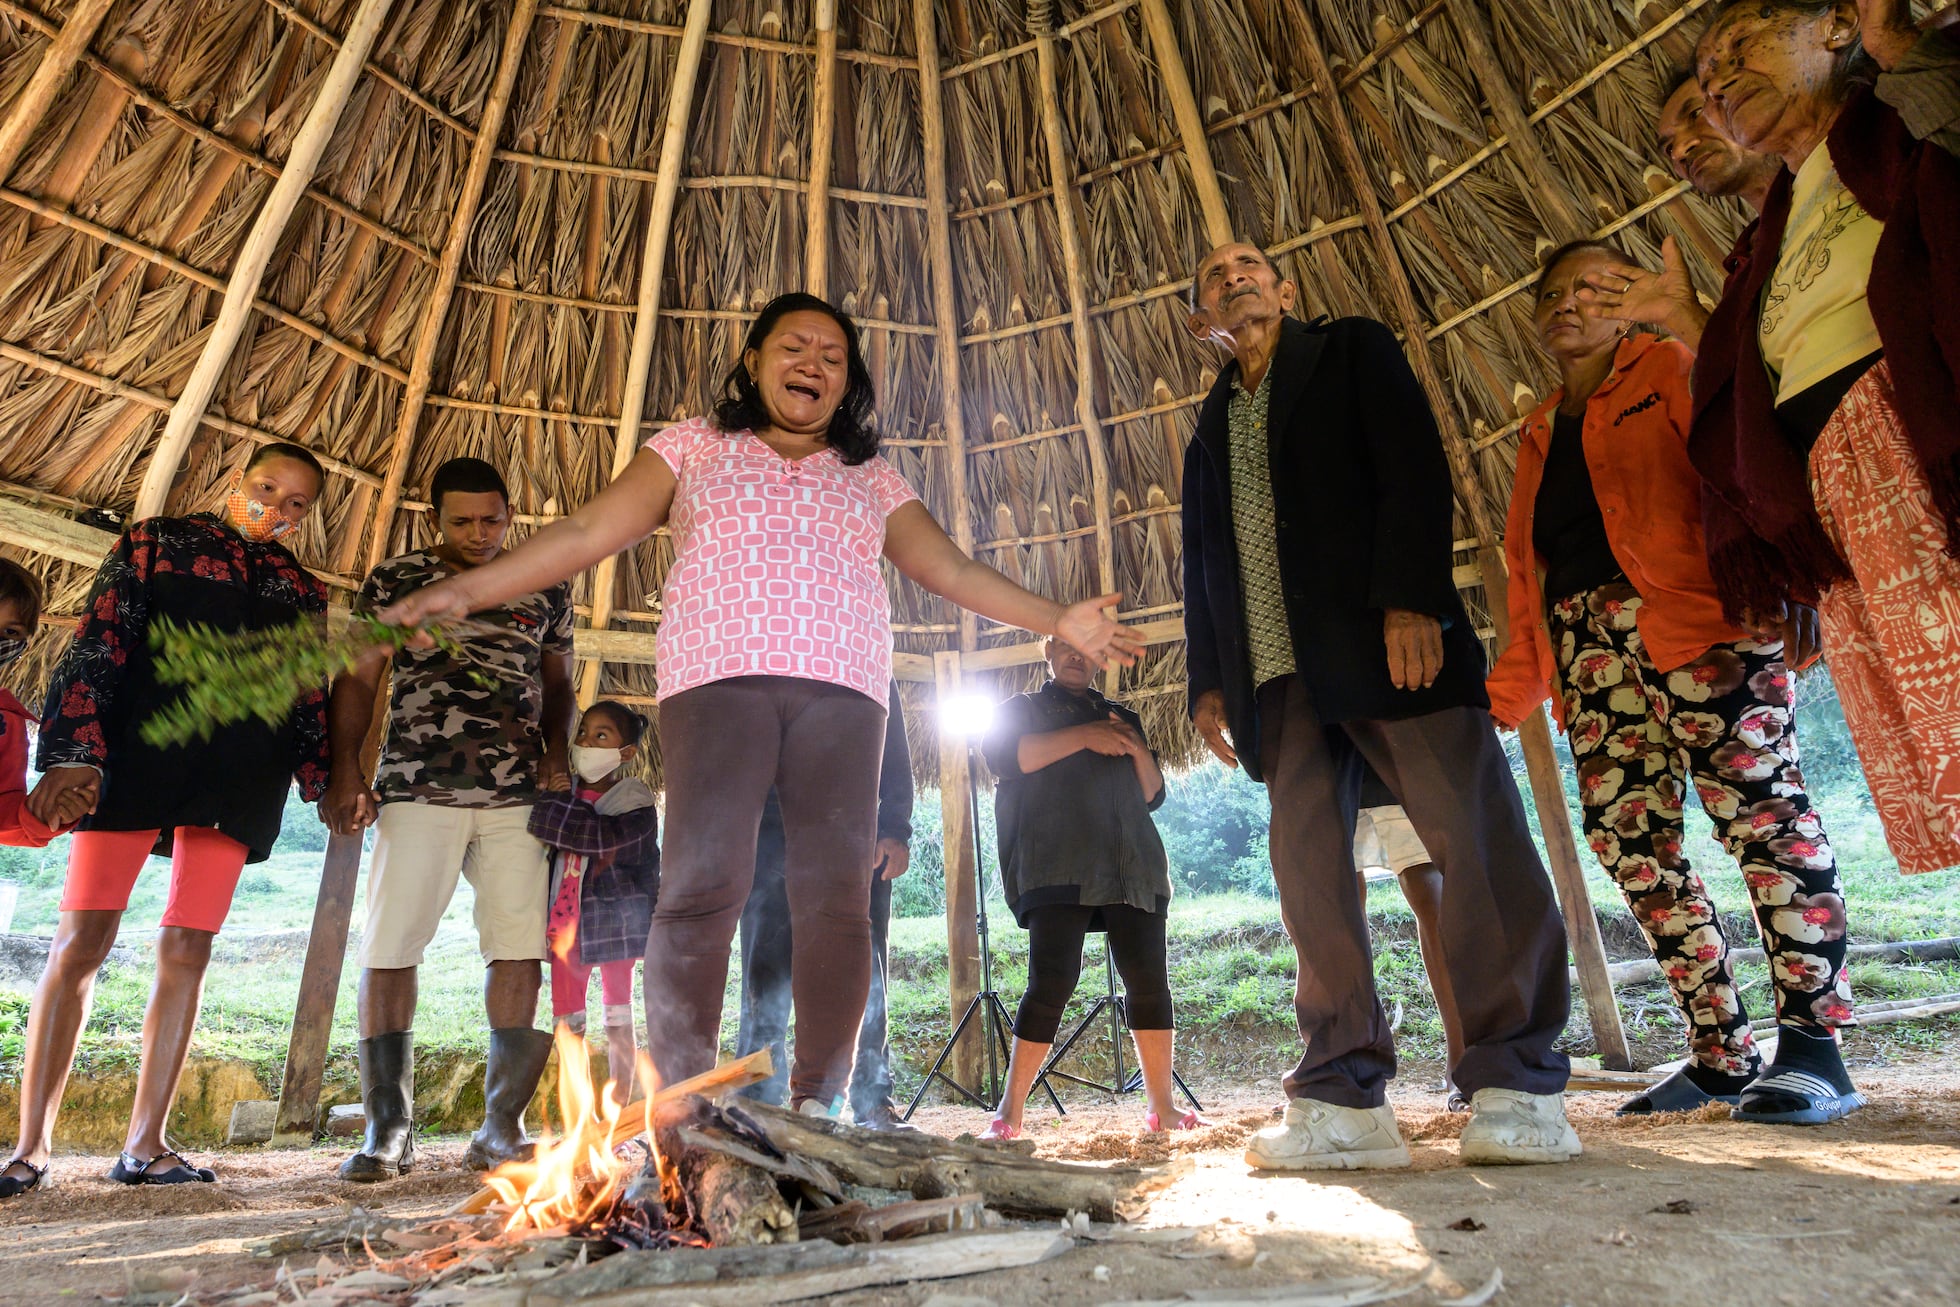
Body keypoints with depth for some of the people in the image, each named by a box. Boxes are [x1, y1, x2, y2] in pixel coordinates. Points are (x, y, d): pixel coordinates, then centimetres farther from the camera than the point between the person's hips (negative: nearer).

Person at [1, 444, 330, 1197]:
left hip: (236, 783, 2)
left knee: (187, 952, 2)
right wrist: (72, 756, -12)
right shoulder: (157, 542, 9)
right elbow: (95, 646, -1)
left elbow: (311, 698, 16)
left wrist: (327, 780, 2)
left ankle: (144, 1146, 9)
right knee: (80, 942, -2)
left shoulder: (302, 593, 16)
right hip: (136, 765, -2)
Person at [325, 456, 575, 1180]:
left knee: (519, 950, -4)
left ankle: (502, 1124, 6)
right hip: (416, 791, 0)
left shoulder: (544, 589, 13)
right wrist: (345, 774, -3)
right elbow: (357, 680, 8)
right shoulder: (395, 580, 9)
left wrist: (556, 755, 3)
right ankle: (387, 1129, 11)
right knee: (388, 951, -2)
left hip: (517, 795, 1)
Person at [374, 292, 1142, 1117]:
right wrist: (466, 591, 5)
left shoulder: (871, 480, 25)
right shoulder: (695, 447, 20)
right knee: (701, 887, -15)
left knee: (837, 896, -8)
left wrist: (1058, 619, 13)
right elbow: (585, 533, 13)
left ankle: (817, 1105, 1)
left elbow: (953, 570, 21)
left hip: (843, 687, 2)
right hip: (718, 676, -1)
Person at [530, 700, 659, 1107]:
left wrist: (544, 815, -25)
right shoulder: (559, 796, 6)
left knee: (618, 1016, 6)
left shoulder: (635, 804, -7)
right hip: (566, 917, 4)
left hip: (615, 916, -4)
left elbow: (608, 836, -26)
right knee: (567, 1018, 6)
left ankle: (620, 1107, 13)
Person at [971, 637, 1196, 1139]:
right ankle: (1009, 1112, -7)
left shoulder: (1121, 717, 26)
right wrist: (1082, 737, -10)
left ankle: (1162, 1107, 4)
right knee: (1053, 980, -14)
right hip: (1057, 866, -4)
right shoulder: (1022, 708, 17)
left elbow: (1153, 796, 21)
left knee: (1149, 976, -3)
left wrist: (1138, 750, 1)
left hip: (1132, 866, 4)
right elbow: (1003, 756, -5)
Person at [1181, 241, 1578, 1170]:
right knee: (1307, 868, -3)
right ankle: (1345, 1097, 1)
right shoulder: (1211, 433, 27)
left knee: (1475, 839, -10)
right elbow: (1201, 565, 22)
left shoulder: (1353, 351, 14)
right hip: (1281, 670, 5)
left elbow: (1414, 468, -1)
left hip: (1388, 637, -4)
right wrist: (1209, 679, 10)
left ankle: (1516, 1083, -1)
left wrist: (1410, 601, -16)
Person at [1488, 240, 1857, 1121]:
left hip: (1692, 625, -5)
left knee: (1760, 810, -10)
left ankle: (1813, 1049, -2)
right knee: (1629, 837, 0)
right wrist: (1498, 701, 15)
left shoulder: (1670, 372, 10)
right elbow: (1528, 572, 21)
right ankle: (1722, 1057, 7)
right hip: (1587, 645, 6)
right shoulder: (1539, 434, 25)